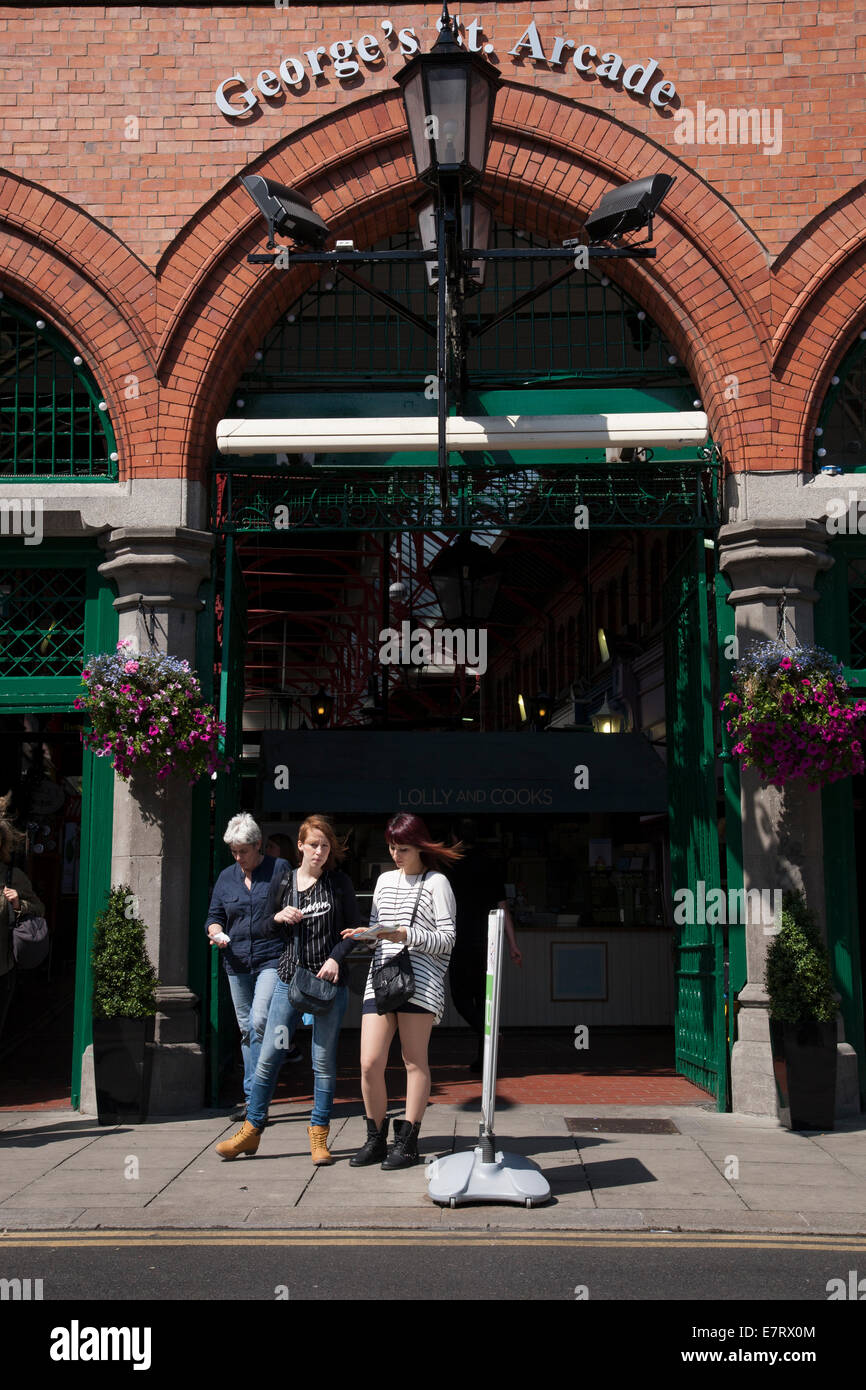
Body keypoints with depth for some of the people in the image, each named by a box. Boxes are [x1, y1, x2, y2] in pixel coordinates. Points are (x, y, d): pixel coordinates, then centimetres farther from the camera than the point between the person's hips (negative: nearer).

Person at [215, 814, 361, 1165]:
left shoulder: (339, 882, 2)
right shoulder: (285, 883, 7)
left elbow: (354, 929, 3)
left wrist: (335, 958, -12)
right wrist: (279, 917, -5)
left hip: (329, 980, -2)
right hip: (289, 977, 2)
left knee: (324, 1061, 3)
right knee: (269, 1056, 1)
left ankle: (319, 1137, 13)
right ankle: (251, 1130, 13)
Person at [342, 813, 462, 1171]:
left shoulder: (437, 883, 2)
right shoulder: (385, 880, 20)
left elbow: (447, 938, -3)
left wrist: (407, 935, -15)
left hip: (419, 981, -5)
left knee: (415, 1062, 3)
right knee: (369, 1063, -3)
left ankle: (407, 1141, 12)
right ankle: (375, 1139, 12)